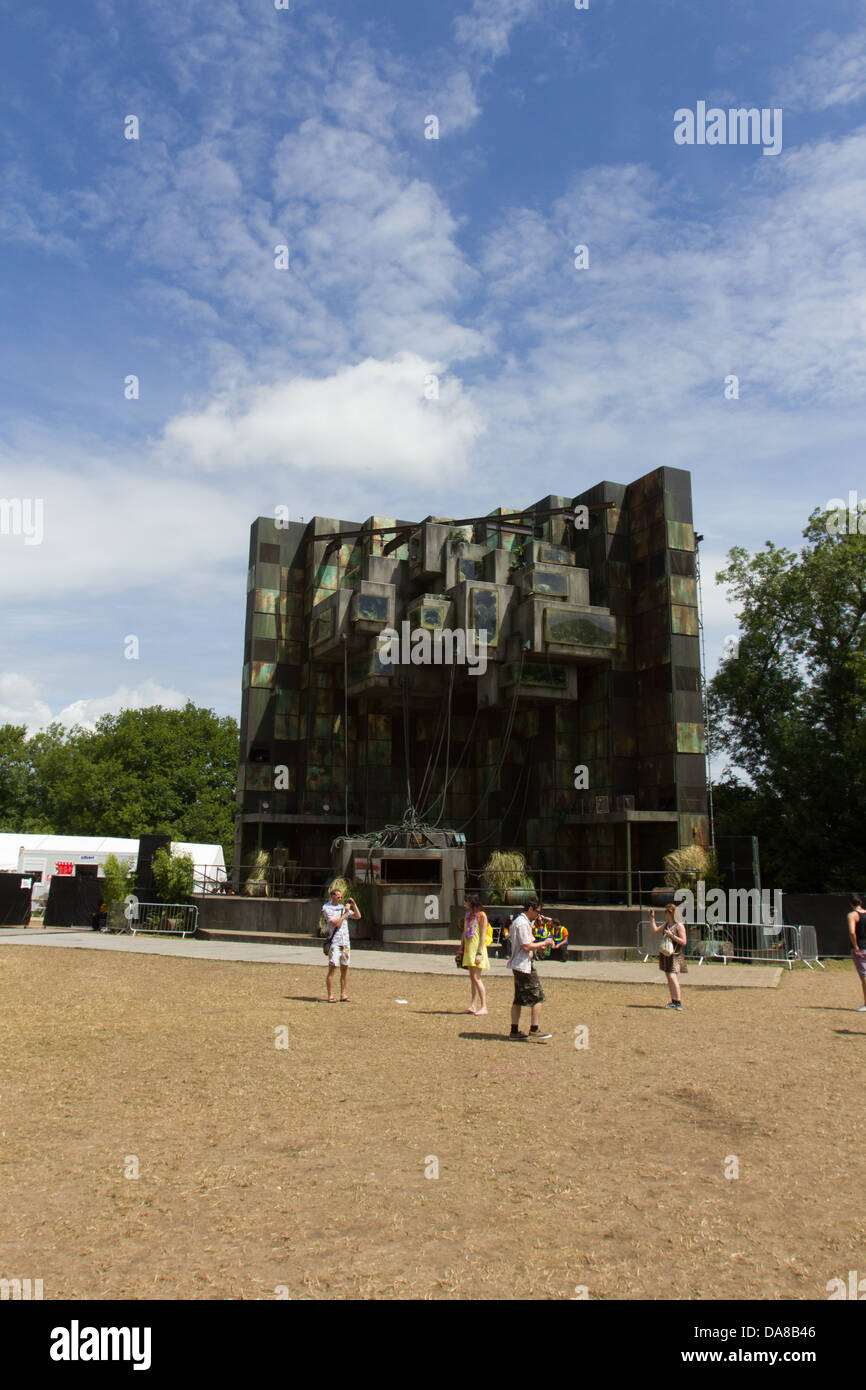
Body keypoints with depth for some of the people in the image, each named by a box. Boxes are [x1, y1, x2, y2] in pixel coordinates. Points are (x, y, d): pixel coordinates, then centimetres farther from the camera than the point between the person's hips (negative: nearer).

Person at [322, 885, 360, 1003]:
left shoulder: (343, 907, 15)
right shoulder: (327, 909, -5)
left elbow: (358, 916, 15)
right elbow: (336, 923, -16)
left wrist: (354, 904, 4)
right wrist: (345, 912, -11)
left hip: (345, 941, 6)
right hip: (334, 941, -6)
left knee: (345, 968, 6)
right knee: (332, 968, -7)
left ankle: (343, 995, 11)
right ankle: (330, 996, -5)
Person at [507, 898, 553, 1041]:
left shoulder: (518, 921, 18)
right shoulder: (522, 923, -16)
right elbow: (526, 946, -21)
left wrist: (537, 947, 15)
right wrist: (543, 943, -10)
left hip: (517, 965, 11)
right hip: (524, 965, -11)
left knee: (519, 999, 12)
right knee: (537, 997, -5)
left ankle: (514, 1031, 14)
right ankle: (534, 1031, -4)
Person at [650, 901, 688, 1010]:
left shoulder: (680, 926, -12)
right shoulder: (666, 923, 11)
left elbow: (683, 942, -14)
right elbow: (655, 930, 21)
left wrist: (671, 935, -21)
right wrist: (652, 917, 16)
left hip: (675, 955, -8)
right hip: (666, 954, 8)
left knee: (673, 977, -17)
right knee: (669, 978, 9)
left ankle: (679, 1003, -15)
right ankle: (673, 1002, 16)